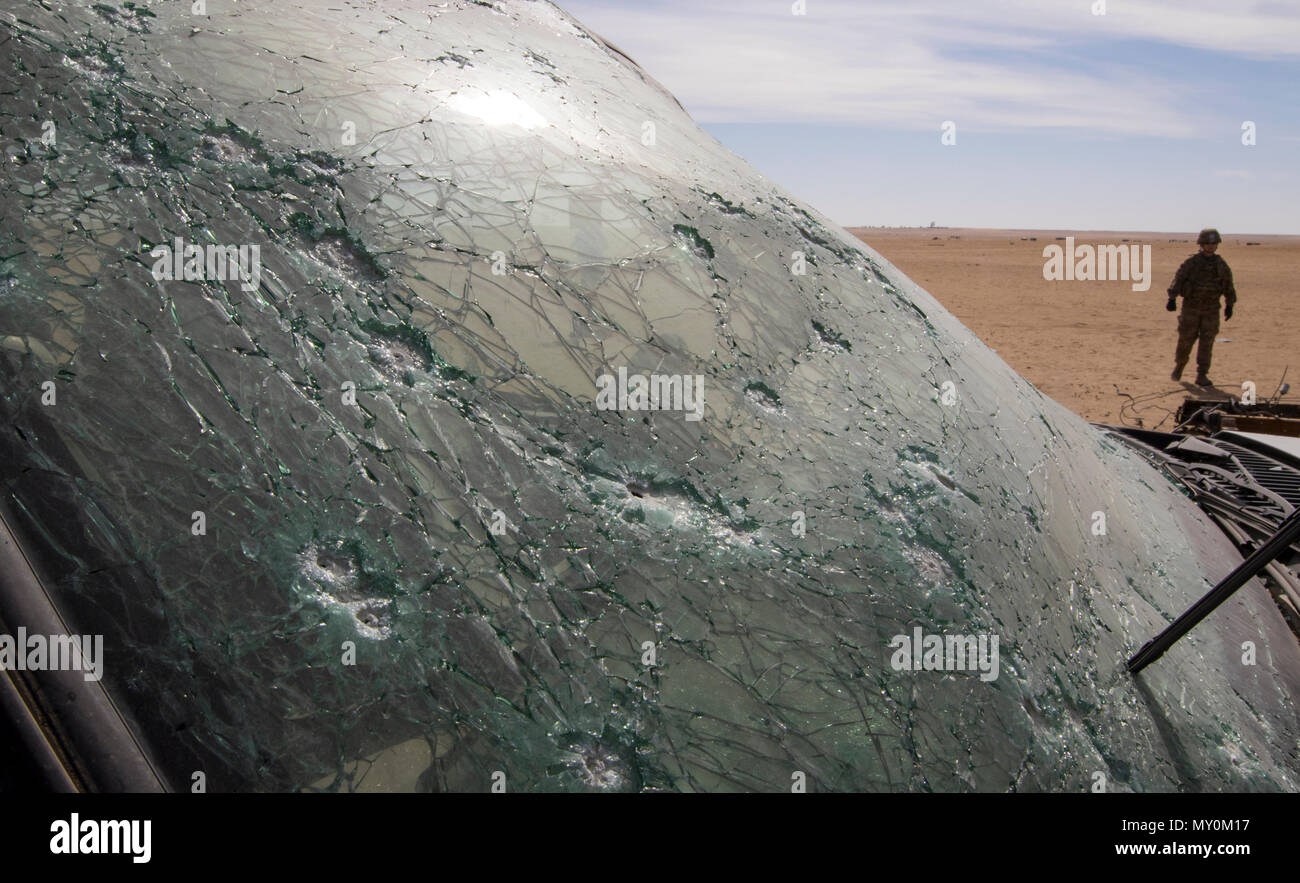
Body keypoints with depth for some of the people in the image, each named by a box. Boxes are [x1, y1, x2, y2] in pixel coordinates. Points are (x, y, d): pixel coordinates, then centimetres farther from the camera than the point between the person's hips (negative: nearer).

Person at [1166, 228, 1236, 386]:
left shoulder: (1221, 264, 5)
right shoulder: (1191, 262, -5)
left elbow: (1228, 285, 15)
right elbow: (1178, 279, -13)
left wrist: (1229, 305, 20)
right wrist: (1172, 298, -26)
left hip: (1211, 309, 2)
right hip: (1191, 307, -2)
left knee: (1206, 343, -2)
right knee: (1186, 339, 2)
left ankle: (1201, 376, 1)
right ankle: (1179, 366, 27)